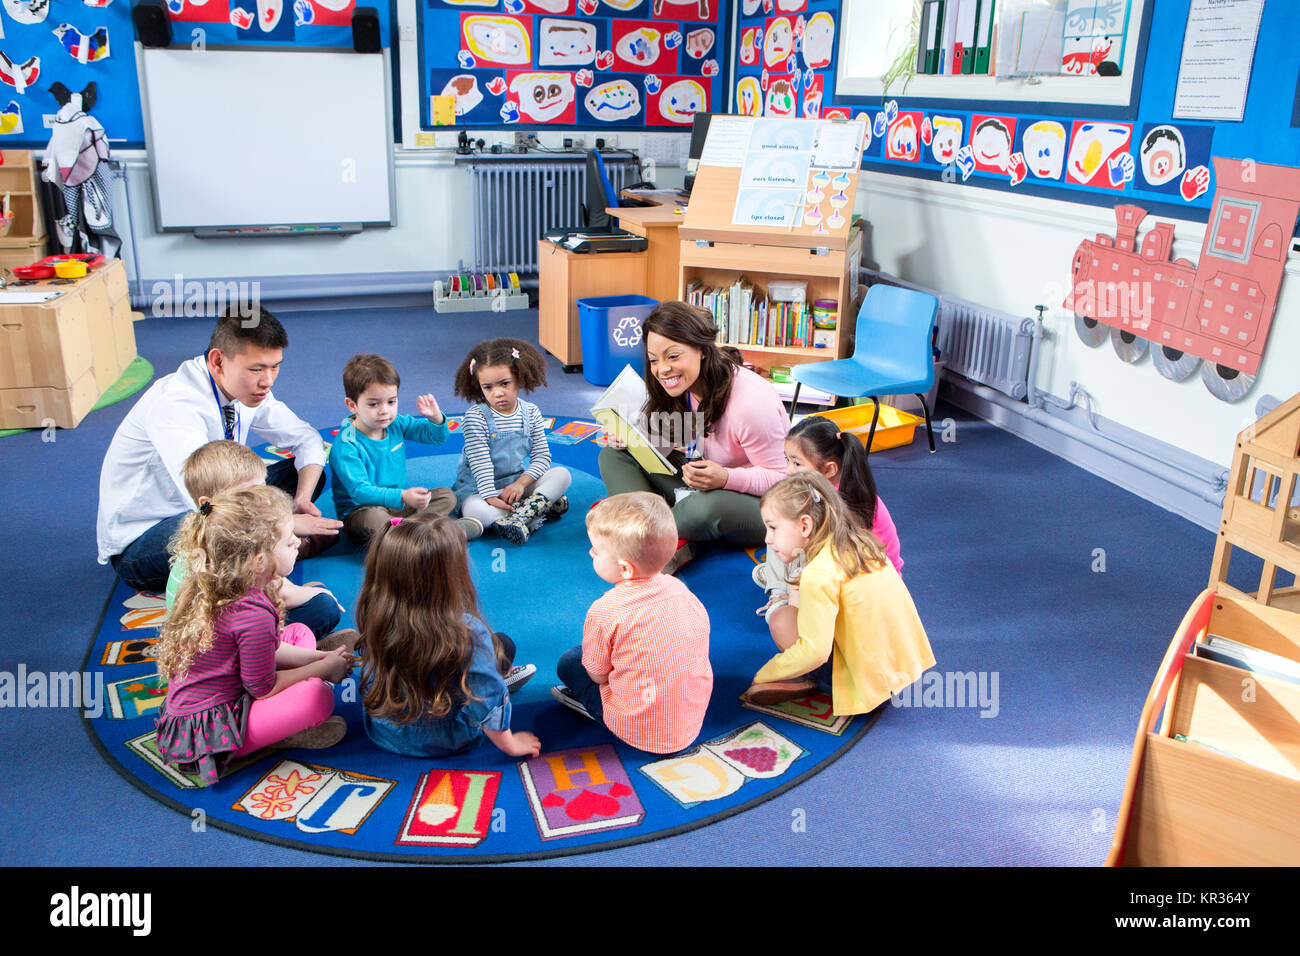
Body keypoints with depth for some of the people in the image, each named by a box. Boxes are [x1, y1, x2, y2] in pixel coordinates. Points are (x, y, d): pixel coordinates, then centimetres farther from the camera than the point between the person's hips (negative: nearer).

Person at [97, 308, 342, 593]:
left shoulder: (249, 388, -6)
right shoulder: (175, 404, -29)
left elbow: (308, 440, 4)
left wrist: (302, 501, -14)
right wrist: (288, 523, -28)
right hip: (137, 545, -8)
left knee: (308, 471, -2)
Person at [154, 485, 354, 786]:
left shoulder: (214, 587, 0)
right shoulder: (253, 614, -30)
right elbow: (263, 687, -17)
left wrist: (319, 657, 7)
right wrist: (323, 668, -5)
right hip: (206, 733, -10)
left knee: (300, 632, 15)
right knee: (318, 694, -29)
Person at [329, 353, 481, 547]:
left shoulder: (396, 424, 1)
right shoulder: (346, 445, -21)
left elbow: (436, 436, 12)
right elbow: (360, 491, -30)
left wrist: (436, 418, -13)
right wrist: (403, 496, -44)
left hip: (397, 503, 7)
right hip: (359, 512, -7)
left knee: (447, 496, -3)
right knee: (374, 519, -39)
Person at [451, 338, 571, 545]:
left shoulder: (531, 413, -1)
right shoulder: (476, 416, -12)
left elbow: (542, 456, -2)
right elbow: (480, 463, -18)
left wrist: (521, 483, -18)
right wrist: (490, 496, -28)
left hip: (517, 482, 4)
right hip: (477, 487, -4)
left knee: (562, 474, -16)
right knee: (474, 510, -38)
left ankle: (518, 515, -33)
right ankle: (541, 505, -32)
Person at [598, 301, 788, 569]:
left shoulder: (751, 402, -27)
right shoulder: (681, 386, -4)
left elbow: (782, 478, -22)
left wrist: (726, 478, -38)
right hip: (697, 485, 8)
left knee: (706, 507, -44)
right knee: (613, 455, -6)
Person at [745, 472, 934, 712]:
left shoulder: (818, 574, -22)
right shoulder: (858, 542, 3)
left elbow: (815, 651, -26)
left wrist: (764, 674, -11)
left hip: (869, 679, -9)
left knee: (781, 620, -14)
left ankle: (802, 680, 6)